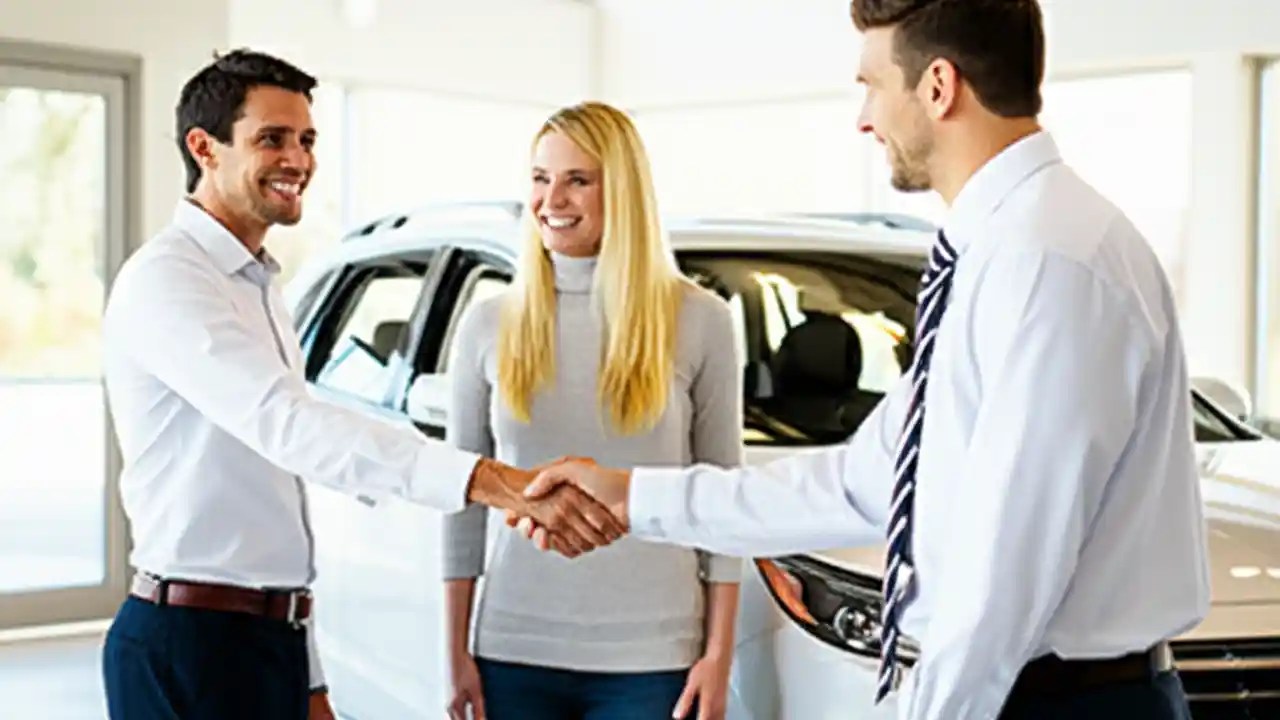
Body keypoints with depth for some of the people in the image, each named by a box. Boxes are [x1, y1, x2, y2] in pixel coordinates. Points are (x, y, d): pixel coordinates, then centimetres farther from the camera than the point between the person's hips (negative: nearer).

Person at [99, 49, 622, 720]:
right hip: (188, 642, -9)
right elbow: (288, 425, -30)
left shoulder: (258, 289, 18)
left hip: (273, 639, 9)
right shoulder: (164, 280, -13)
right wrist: (494, 482, -41)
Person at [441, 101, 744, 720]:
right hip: (515, 651, 2)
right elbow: (462, 497, 7)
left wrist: (719, 653, -2)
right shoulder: (489, 325, 4)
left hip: (651, 657, -2)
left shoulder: (697, 320, -1)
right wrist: (457, 653, 5)